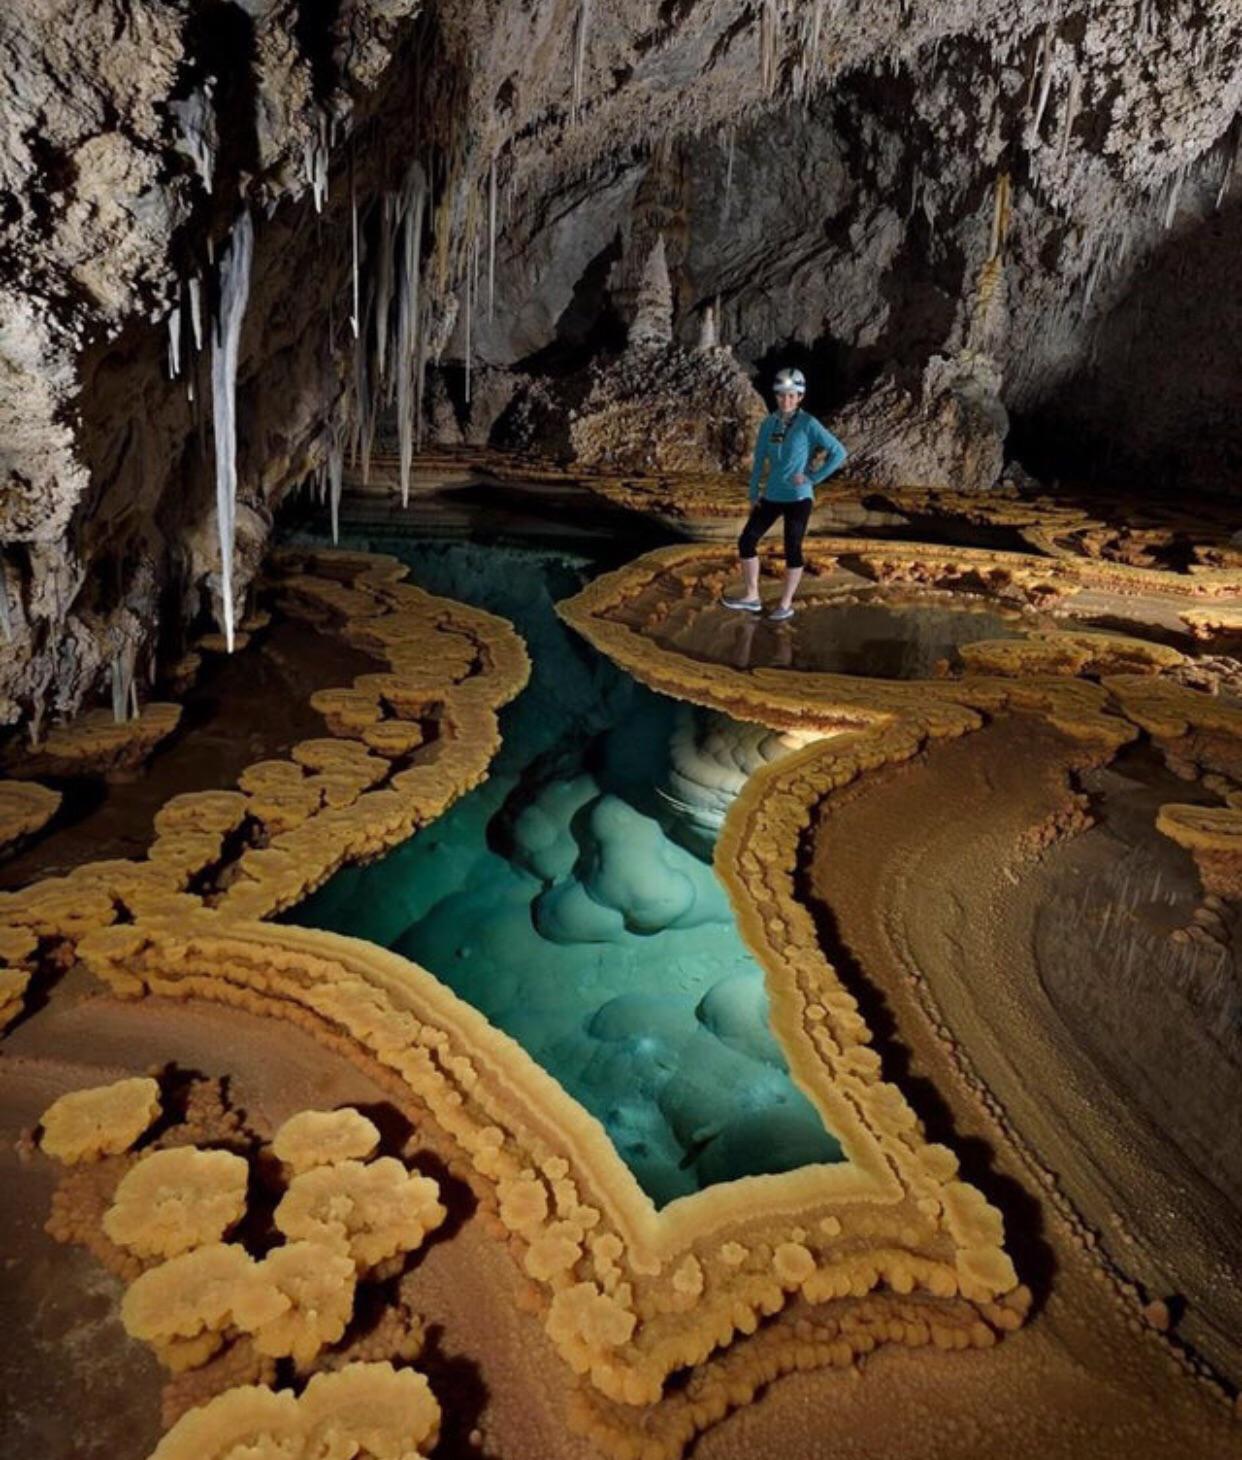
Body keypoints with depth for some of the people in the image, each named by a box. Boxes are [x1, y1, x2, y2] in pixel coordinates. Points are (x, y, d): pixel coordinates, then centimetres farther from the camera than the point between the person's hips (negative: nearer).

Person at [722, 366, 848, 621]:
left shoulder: (808, 424, -12)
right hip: (772, 496, 5)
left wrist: (813, 478, -12)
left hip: (798, 498, -5)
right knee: (746, 541, 3)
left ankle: (786, 604, 16)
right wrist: (753, 494, 5)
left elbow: (839, 452, -12)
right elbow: (759, 460, 9)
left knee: (792, 550, 4)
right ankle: (751, 597, 14)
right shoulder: (769, 424, 3)